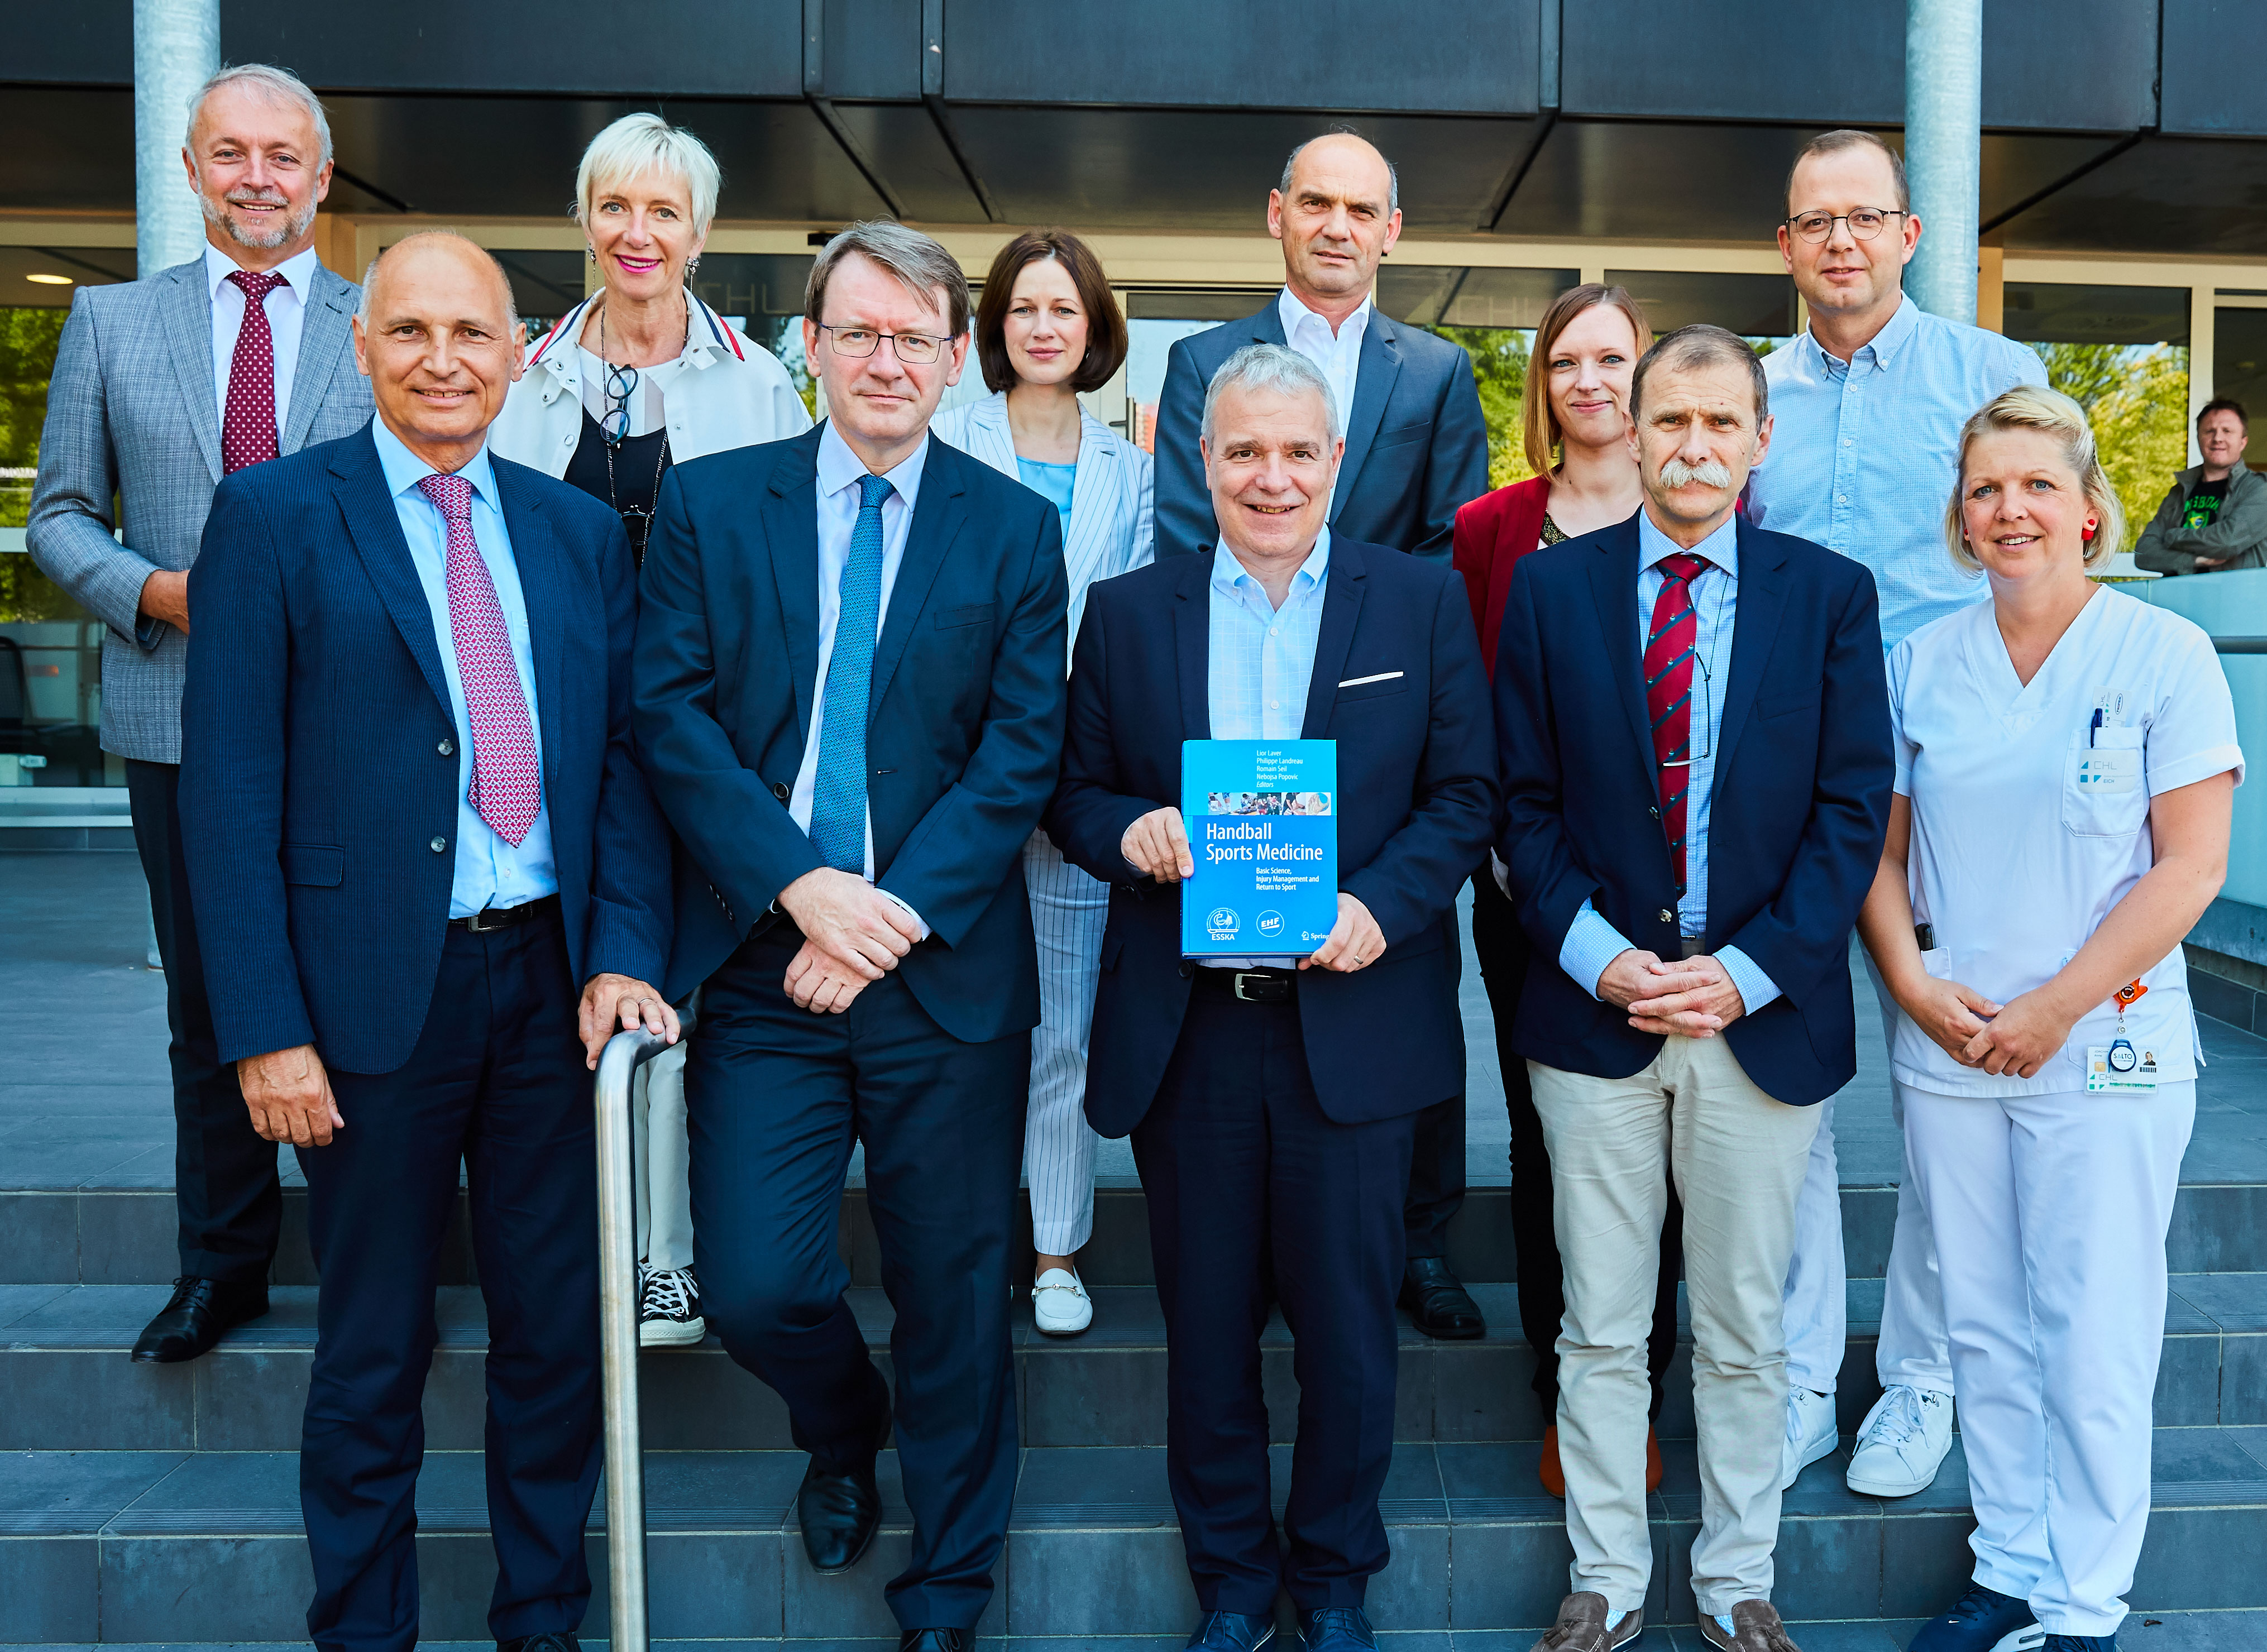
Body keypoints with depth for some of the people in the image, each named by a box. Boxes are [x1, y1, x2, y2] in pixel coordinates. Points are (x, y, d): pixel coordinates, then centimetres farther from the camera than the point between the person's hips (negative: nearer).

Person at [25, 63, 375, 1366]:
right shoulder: (111, 322, 10)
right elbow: (61, 514, 10)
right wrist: (154, 591, -8)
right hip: (181, 715, 2)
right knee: (207, 1002, 11)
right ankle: (225, 1259, 26)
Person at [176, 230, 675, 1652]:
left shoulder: (582, 531, 10)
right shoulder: (273, 516, -2)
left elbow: (627, 759, 8)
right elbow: (231, 790, -7)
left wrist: (626, 953, -5)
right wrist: (266, 1028, -12)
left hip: (555, 979, 4)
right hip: (375, 988, -3)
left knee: (560, 1325, 13)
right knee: (374, 1349, 11)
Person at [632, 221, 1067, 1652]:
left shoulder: (1017, 530, 4)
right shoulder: (708, 503, 6)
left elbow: (1023, 753, -2)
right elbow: (672, 718, -2)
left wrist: (895, 915, -13)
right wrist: (800, 885, -14)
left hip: (946, 970, 0)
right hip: (762, 963, 1)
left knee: (955, 1299, 8)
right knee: (755, 1288, -1)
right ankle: (842, 1435, 36)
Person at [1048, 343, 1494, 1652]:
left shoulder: (1423, 600, 5)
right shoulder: (1128, 612, 8)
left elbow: (1466, 793, 1)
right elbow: (1074, 795, 9)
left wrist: (1384, 907, -15)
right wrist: (1127, 832, -14)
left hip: (1353, 1017, -1)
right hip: (1183, 1031, 1)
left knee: (1349, 1324, 9)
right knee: (1206, 1324, 12)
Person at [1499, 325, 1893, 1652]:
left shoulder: (1832, 593, 2)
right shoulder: (1551, 586, 3)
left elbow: (1855, 808, -2)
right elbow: (1524, 801, 2)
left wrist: (1745, 973, -11)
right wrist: (1596, 955, -10)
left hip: (1763, 1015, 0)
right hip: (1594, 1009, 0)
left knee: (1744, 1330, 13)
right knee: (1601, 1329, 11)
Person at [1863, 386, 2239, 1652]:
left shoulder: (2165, 655, -4)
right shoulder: (1923, 661, 7)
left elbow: (2191, 866, -8)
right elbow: (1880, 847, 9)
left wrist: (2052, 1009, -12)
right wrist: (1912, 983, -6)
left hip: (2103, 1052, -3)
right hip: (1947, 1050, 4)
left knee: (2092, 1343, 3)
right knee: (1985, 1330, 12)